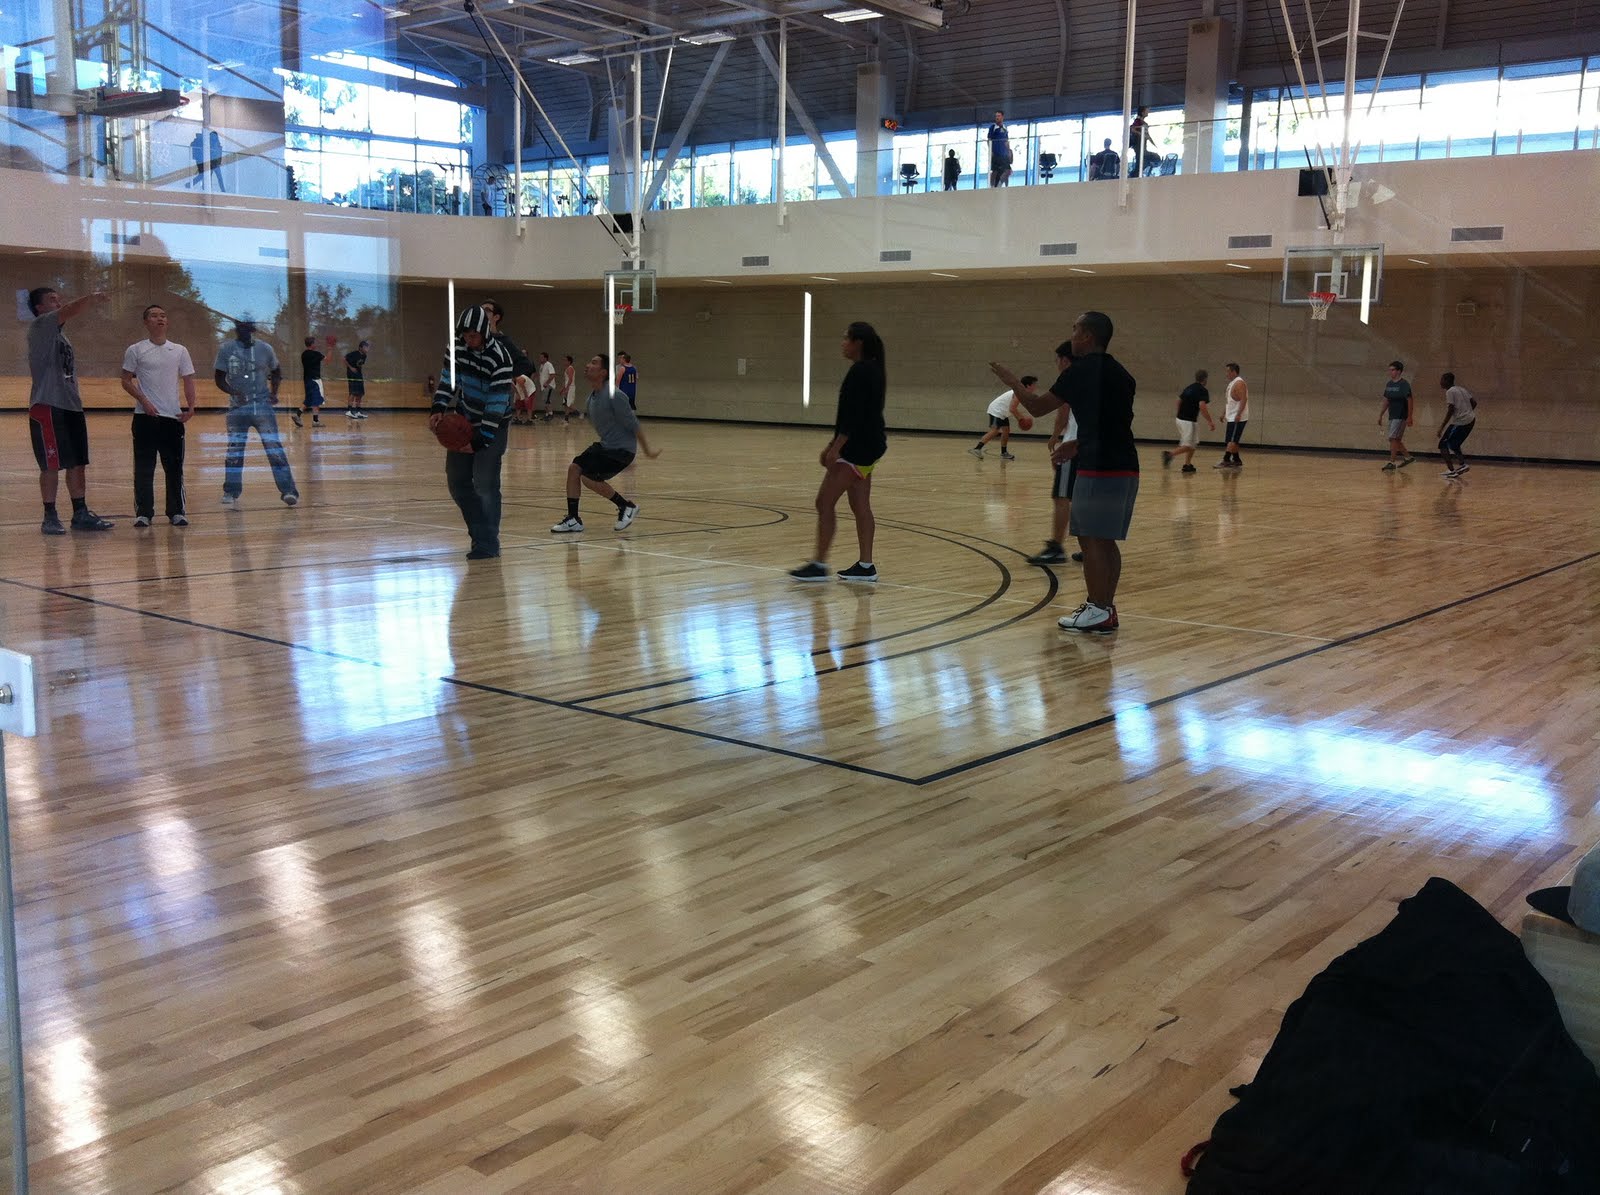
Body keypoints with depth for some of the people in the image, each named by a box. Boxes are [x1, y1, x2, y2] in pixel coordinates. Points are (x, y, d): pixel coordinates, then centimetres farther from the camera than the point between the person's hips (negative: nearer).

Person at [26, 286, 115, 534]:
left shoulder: (59, 332, 20)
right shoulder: (39, 326, -7)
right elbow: (69, 311, -22)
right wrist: (92, 298, -25)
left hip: (71, 406, 9)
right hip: (48, 407, -9)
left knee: (78, 463, 9)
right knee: (51, 465, -5)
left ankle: (81, 514, 15)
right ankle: (50, 518, 2)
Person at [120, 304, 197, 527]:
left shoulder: (180, 351, 9)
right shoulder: (135, 350, 2)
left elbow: (188, 381, 9)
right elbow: (126, 381, 3)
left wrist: (190, 406, -6)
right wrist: (144, 401, -11)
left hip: (173, 416, 2)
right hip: (145, 416, -2)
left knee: (174, 467, 4)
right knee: (144, 467, 0)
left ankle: (176, 512, 12)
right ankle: (143, 513, 6)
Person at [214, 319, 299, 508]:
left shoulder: (265, 349, 2)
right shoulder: (226, 349, -2)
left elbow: (276, 373, 17)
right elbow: (219, 378, 1)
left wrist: (274, 392, 1)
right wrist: (234, 392, -17)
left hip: (262, 405, -1)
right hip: (238, 407, 1)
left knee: (274, 448, -8)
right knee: (234, 450, 7)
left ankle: (288, 490, -9)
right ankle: (231, 492, 19)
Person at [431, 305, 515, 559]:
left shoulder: (499, 357, -24)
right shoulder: (458, 346, -6)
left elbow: (497, 402, -24)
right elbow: (448, 379, 1)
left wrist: (482, 438, -27)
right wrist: (438, 409, -16)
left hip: (491, 426, -7)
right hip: (463, 422, 7)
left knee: (485, 484, -13)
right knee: (456, 480, 8)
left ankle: (487, 544, -4)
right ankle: (479, 533, 22)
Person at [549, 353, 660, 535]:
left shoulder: (612, 396, -22)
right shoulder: (592, 396, 7)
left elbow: (633, 424, -18)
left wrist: (647, 450, -13)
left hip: (621, 449, -9)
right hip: (604, 445, 9)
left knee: (589, 478, -15)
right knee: (574, 468, 0)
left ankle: (627, 507, 3)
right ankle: (573, 520, 8)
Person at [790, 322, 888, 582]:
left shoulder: (861, 370, -16)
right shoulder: (871, 369, 15)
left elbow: (854, 414, -23)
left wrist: (836, 447, -24)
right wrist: (834, 444, 23)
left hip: (859, 448, -10)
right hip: (865, 447, 10)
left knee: (825, 502, -7)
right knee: (861, 507, 11)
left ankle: (819, 565, -5)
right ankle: (865, 566, 14)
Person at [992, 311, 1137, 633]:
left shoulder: (1082, 370, -8)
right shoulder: (1120, 373, 17)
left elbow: (1038, 407, -2)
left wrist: (1013, 382, 14)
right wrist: (1078, 446, 29)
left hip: (1099, 469, -8)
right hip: (1127, 467, 8)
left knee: (1091, 539, -2)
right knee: (1106, 541, 14)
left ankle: (1098, 612, 0)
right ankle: (1106, 607, 18)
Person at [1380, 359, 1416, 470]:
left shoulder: (1404, 384, -12)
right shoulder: (1389, 384, 10)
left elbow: (1409, 401, -14)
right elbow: (1386, 401, 17)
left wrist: (1409, 417, -18)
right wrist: (1380, 415, 15)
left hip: (1400, 417, -8)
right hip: (1392, 416, 8)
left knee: (1393, 438, -12)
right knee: (1397, 440, 14)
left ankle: (1392, 462, -8)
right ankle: (1408, 457, 29)